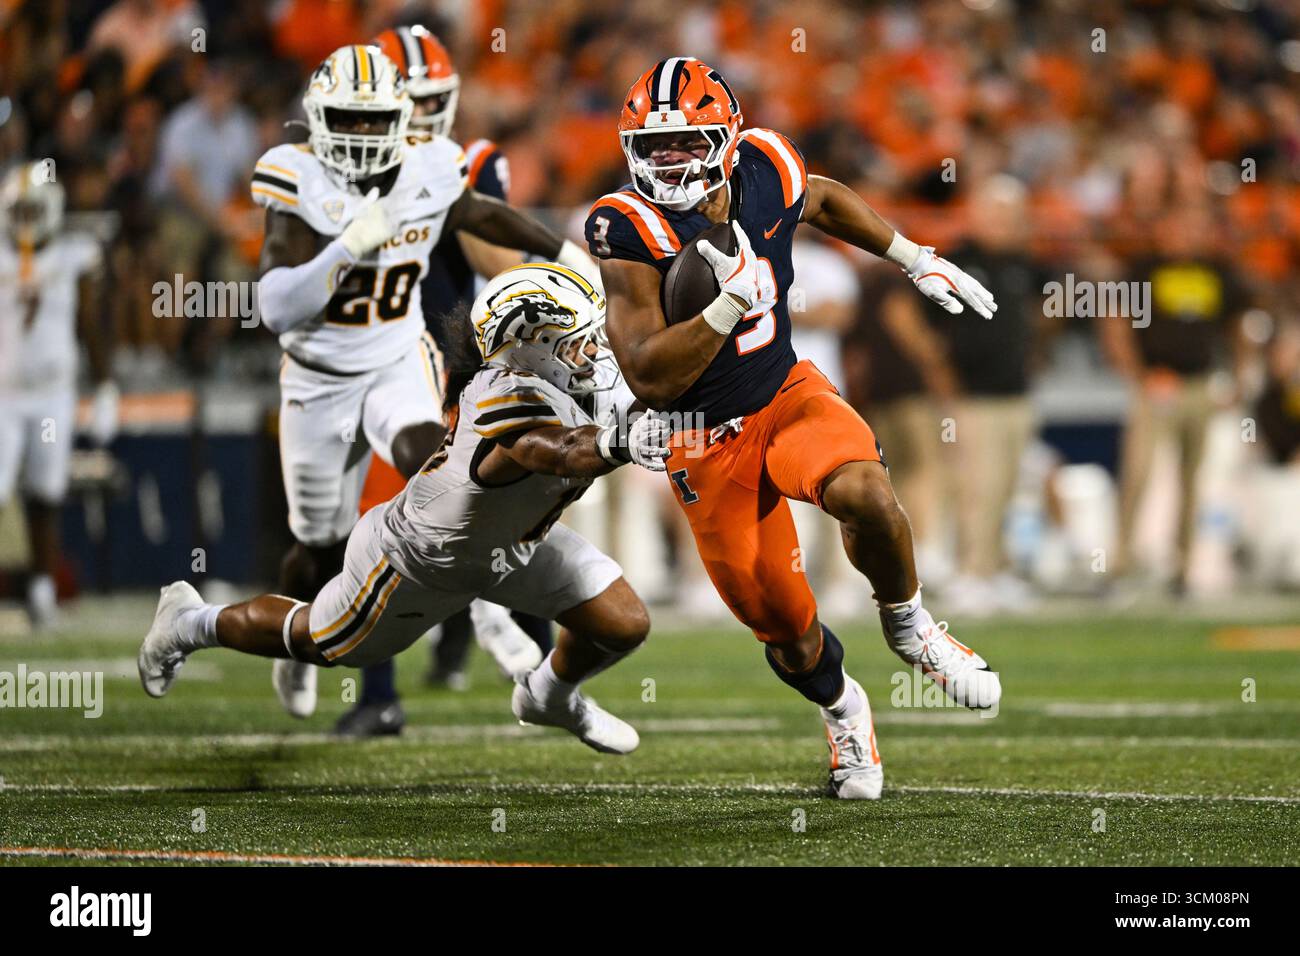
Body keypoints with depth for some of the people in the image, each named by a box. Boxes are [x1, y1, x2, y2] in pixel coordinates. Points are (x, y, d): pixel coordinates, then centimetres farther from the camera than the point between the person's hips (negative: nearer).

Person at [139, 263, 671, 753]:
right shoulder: (511, 399, -44)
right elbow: (564, 455, -65)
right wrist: (618, 443, -84)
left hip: (512, 541, 8)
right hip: (424, 560, -8)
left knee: (624, 626, 1)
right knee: (319, 643, 16)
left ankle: (551, 699, 37)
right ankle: (191, 625, 45)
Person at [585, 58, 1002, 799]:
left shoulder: (766, 171, -10)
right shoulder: (630, 231, -22)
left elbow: (823, 201, 17)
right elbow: (651, 379, -26)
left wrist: (919, 260, 16)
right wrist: (731, 303, -36)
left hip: (788, 395, 2)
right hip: (708, 445, -2)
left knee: (865, 494, -31)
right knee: (784, 627, 5)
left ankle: (908, 624, -2)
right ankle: (842, 708, 40)